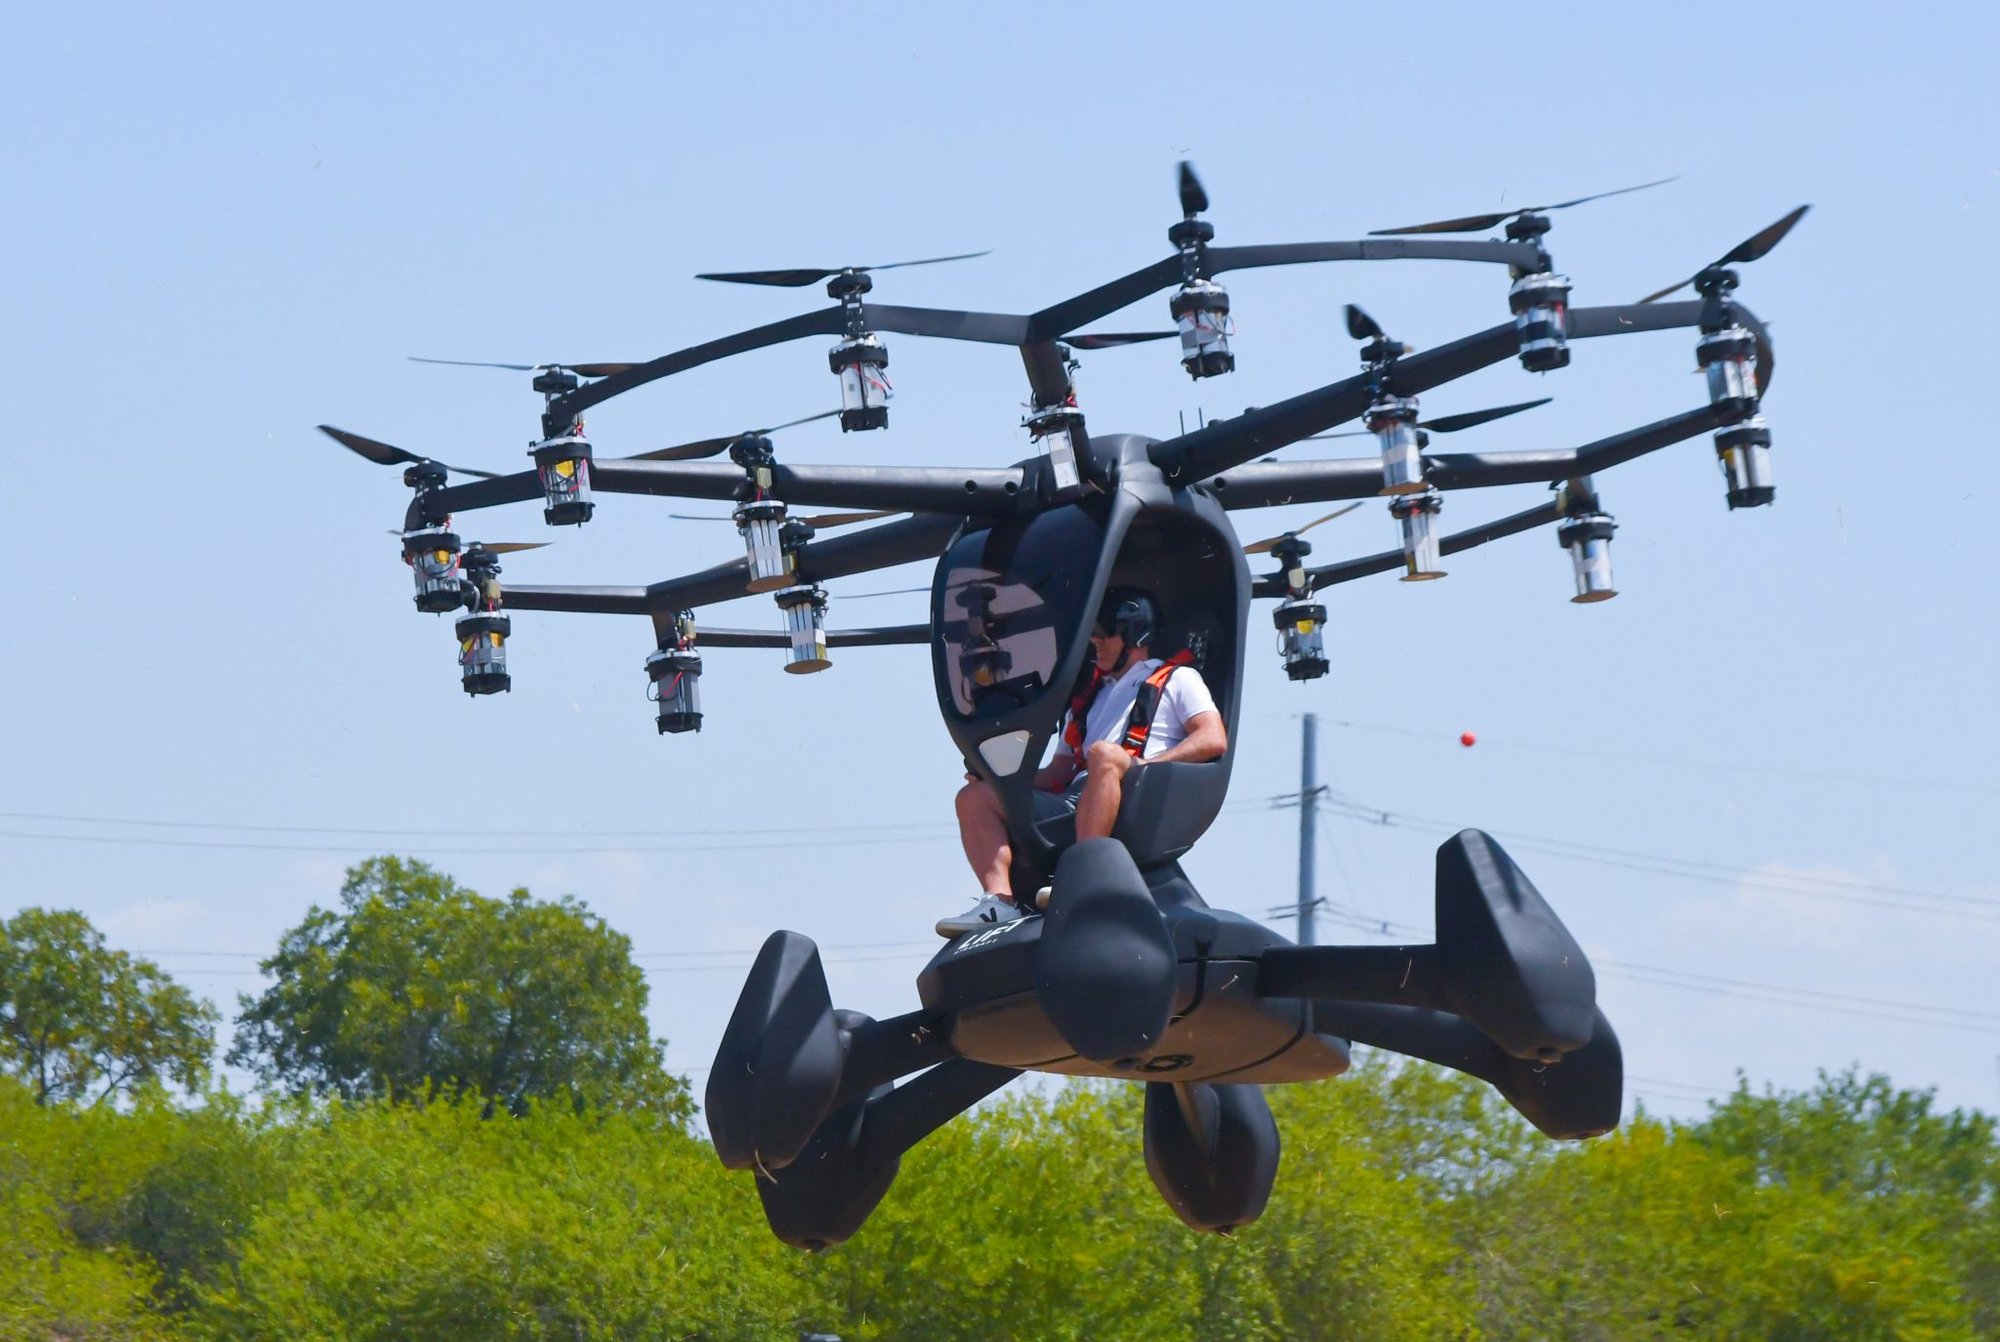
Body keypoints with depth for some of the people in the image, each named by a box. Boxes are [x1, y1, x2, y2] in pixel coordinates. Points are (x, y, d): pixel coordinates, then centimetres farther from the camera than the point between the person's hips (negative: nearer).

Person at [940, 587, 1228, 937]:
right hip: (1074, 804, 7)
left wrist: (1147, 764, -15)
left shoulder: (1176, 679, 15)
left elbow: (1214, 739, -3)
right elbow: (1058, 772, 28)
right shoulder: (1090, 695, 34)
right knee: (975, 797, -4)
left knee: (1104, 754, -38)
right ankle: (999, 899, -28)